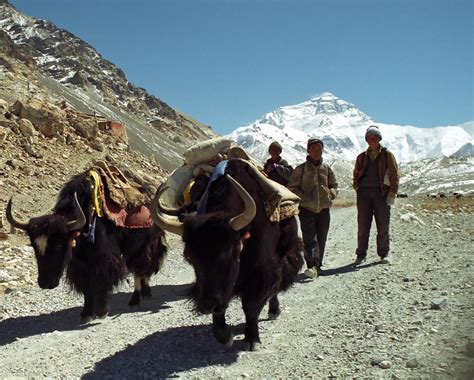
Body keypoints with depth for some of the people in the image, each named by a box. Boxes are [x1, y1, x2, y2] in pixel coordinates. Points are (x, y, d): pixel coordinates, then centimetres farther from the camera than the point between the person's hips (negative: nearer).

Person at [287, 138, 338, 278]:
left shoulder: (327, 168, 11)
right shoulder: (301, 169, 2)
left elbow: (334, 186, 19)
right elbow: (292, 187, 2)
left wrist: (330, 194, -2)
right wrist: (305, 197, -12)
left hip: (324, 208, 4)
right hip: (307, 208, -3)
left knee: (321, 239, 9)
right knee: (310, 239, -14)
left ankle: (317, 266, 21)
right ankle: (312, 266, -22)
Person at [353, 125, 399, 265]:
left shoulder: (387, 155, 7)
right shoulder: (362, 157, 15)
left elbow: (394, 175, 4)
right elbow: (356, 175, 22)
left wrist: (392, 193, -4)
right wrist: (357, 187, 6)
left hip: (381, 193, -2)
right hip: (364, 192, 2)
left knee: (383, 226, 2)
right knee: (363, 226, 1)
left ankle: (384, 254, 14)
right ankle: (361, 254, 10)